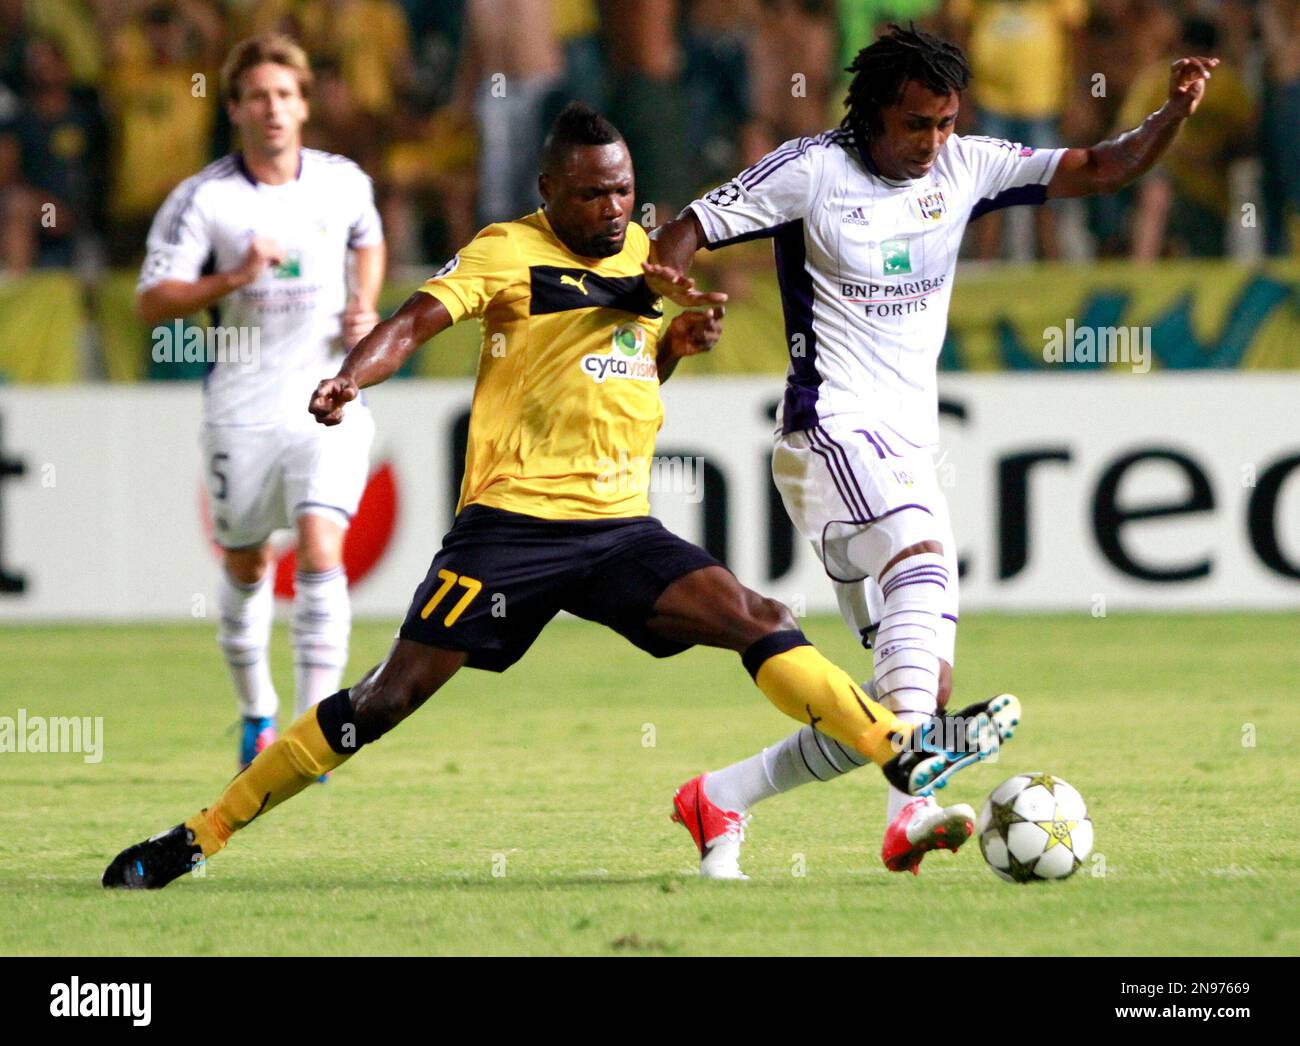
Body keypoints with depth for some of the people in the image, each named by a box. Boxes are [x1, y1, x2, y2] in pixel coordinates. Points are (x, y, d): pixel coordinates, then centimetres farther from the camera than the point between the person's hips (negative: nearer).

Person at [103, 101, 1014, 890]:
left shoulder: (642, 253, 15)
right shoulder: (511, 253, -4)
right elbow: (419, 319, -18)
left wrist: (678, 343, 8)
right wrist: (349, 379, -37)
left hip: (621, 526, 5)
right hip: (513, 524, -5)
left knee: (760, 622, -11)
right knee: (391, 696, -7)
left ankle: (908, 758, -15)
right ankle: (201, 835, 0)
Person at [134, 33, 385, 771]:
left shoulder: (344, 181, 2)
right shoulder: (202, 198, -6)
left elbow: (369, 240, 25)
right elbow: (152, 300, -9)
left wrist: (366, 307, 6)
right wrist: (234, 278, -23)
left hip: (329, 403, 0)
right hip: (241, 406, 0)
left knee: (320, 550, -17)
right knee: (245, 568, 11)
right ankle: (257, 713, 34)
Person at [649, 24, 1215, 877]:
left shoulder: (964, 167, 8)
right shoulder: (813, 170, -5)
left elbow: (1100, 170, 8)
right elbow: (691, 229, -4)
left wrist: (1175, 113, -8)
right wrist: (664, 273, -26)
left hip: (911, 450, 7)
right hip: (835, 432, -7)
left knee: (924, 691, 5)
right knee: (924, 558, -36)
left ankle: (719, 801, 19)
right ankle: (911, 803, -51)